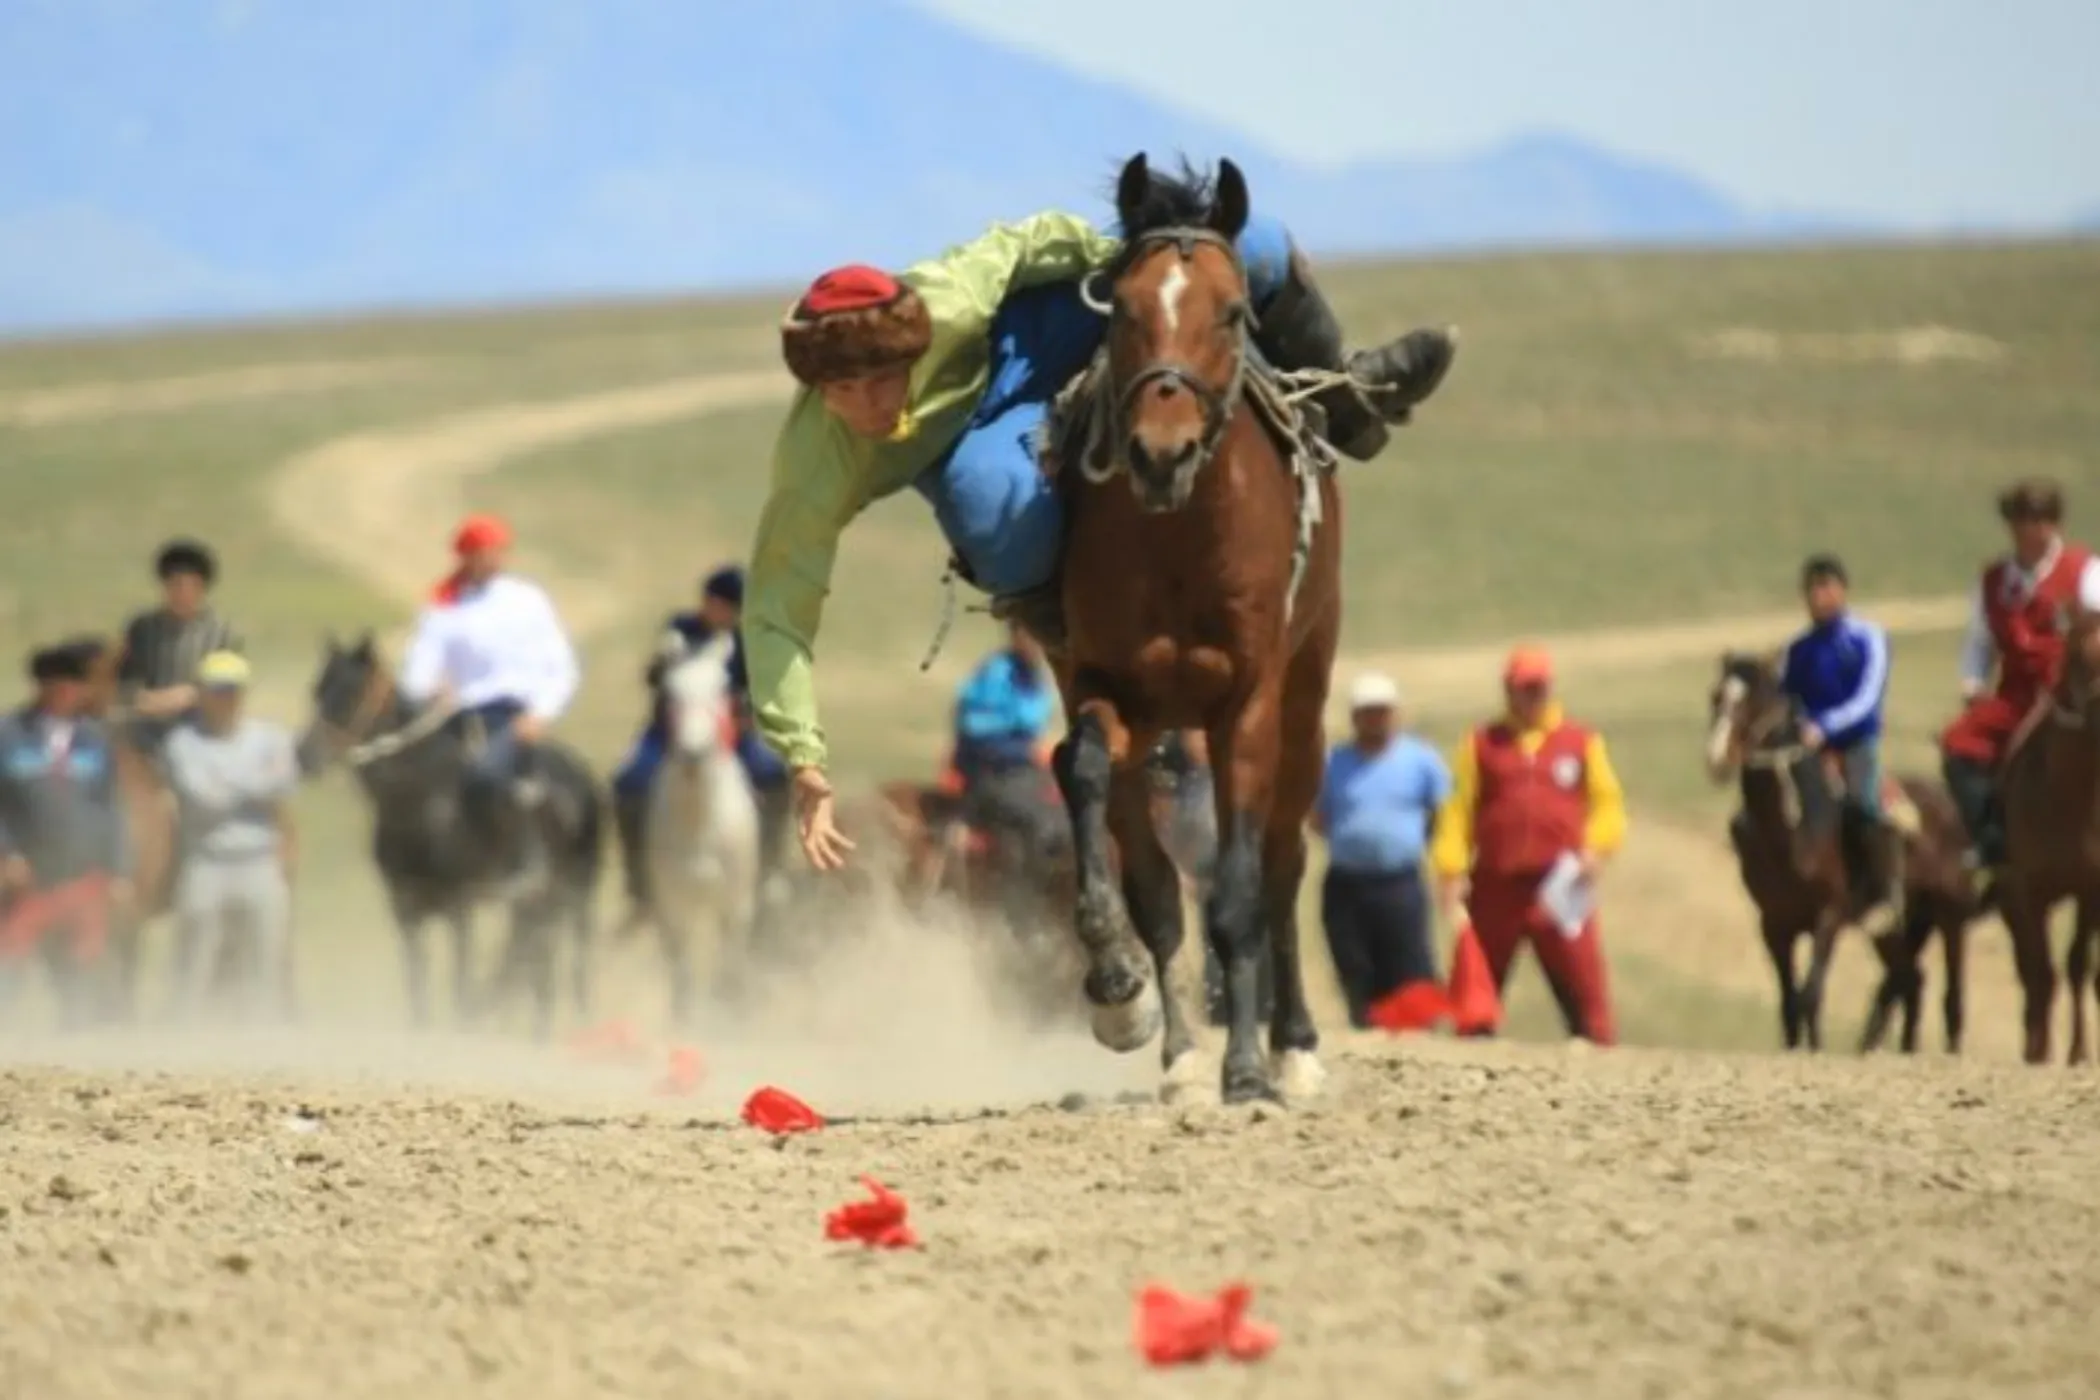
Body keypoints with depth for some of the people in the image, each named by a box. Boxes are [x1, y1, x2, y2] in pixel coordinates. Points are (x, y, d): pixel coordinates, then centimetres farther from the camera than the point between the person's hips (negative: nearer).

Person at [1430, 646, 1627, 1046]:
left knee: (1585, 989, -8)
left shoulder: (1582, 742, 11)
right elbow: (1458, 810, 4)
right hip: (1495, 886, 1)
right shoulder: (1481, 744, 10)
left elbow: (1607, 802, 9)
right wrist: (1451, 871, -8)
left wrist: (1596, 850, -10)